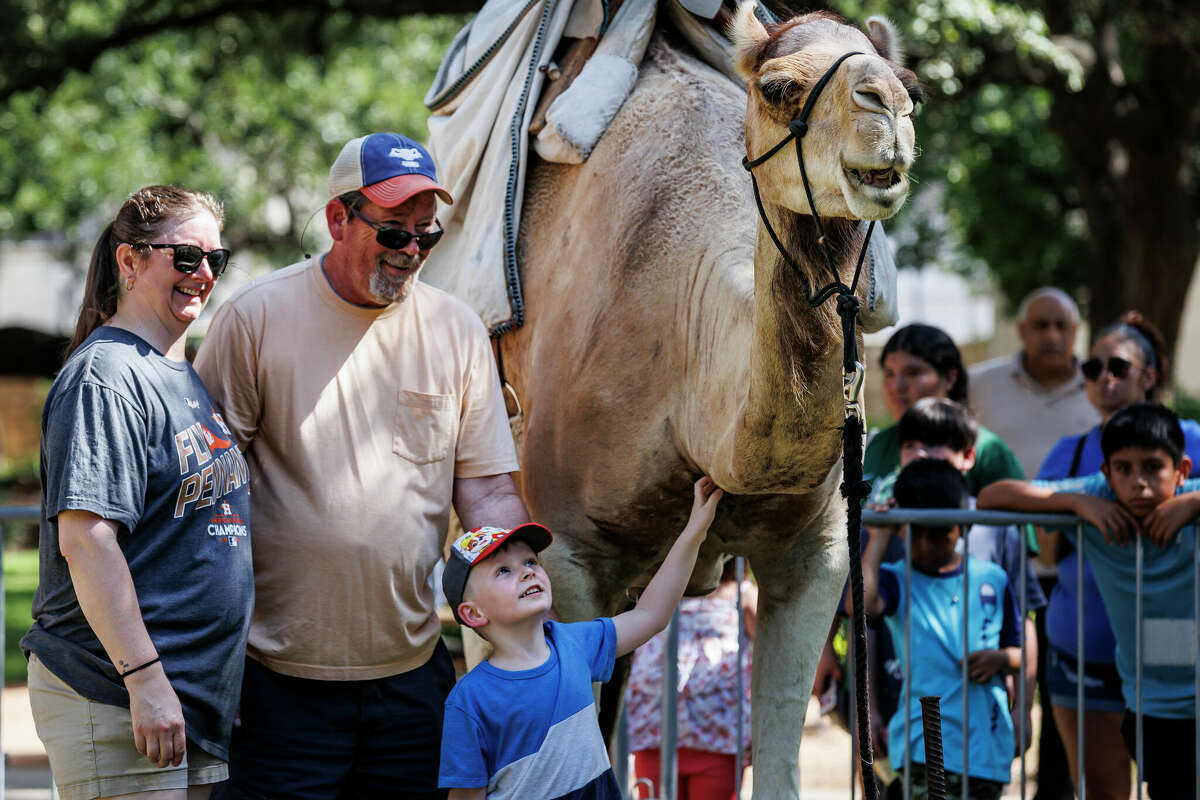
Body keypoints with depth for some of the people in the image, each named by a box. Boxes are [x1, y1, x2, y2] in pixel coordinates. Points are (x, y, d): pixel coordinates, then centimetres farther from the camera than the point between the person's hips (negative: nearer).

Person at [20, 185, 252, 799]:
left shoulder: (185, 377, 18)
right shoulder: (105, 375, -12)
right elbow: (85, 538, -20)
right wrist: (145, 680, -23)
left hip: (193, 704, 9)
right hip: (111, 703, -9)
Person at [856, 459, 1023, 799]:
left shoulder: (992, 579, 10)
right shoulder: (897, 581, 0)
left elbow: (1020, 651, 19)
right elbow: (861, 603, -24)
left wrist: (1001, 659, -5)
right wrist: (880, 538, -11)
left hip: (988, 743, 4)